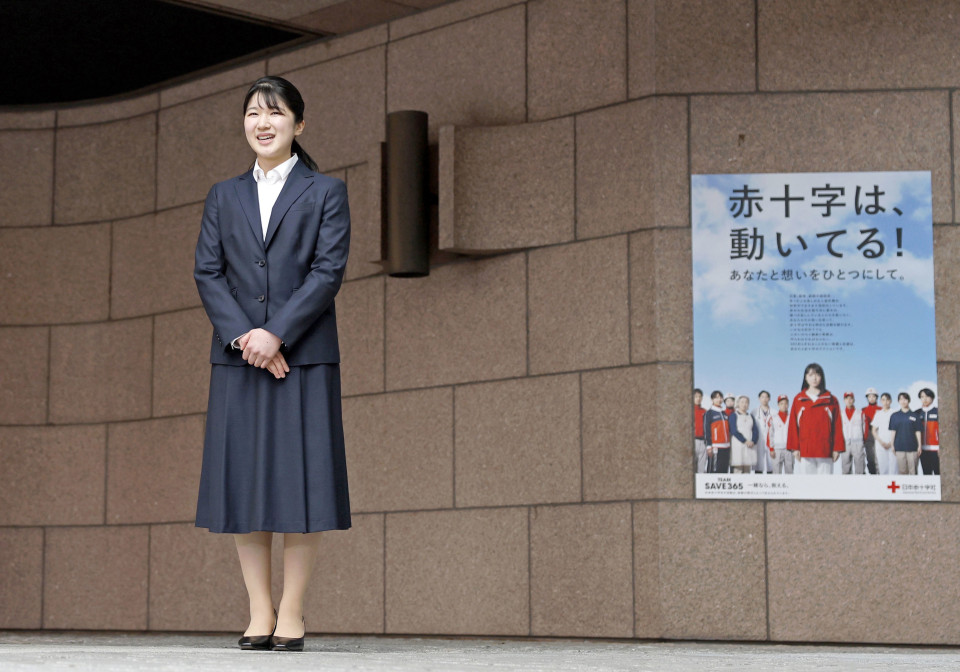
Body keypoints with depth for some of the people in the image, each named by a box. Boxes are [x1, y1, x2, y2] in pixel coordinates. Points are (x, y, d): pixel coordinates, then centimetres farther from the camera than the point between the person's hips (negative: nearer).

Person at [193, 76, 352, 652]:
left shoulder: (326, 192, 5)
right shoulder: (224, 197, 15)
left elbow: (328, 271, -5)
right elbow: (207, 272, 6)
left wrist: (276, 333, -14)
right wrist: (242, 335, -10)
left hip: (304, 356, -3)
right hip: (238, 358, 3)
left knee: (300, 481, -4)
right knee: (244, 482, 1)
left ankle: (292, 614, 3)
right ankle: (259, 613, 8)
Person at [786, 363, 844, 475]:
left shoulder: (831, 400, 8)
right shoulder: (798, 400, 9)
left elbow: (837, 426, 5)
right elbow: (793, 425, 6)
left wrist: (837, 448, 0)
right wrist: (794, 447, -1)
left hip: (825, 451, -1)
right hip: (805, 451, 1)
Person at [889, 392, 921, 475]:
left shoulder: (914, 416, 6)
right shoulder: (894, 416, 9)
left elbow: (917, 432, 6)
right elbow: (893, 431, 10)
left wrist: (919, 446, 2)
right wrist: (892, 445, 4)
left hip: (912, 447, -1)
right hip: (899, 447, 1)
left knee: (913, 471, -2)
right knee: (901, 471, 1)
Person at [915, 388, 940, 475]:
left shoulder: (937, 412, -2)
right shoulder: (917, 413, 10)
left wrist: (941, 447, -11)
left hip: (935, 449, -4)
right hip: (923, 450, 4)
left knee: (938, 473, -5)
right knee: (926, 474, 8)